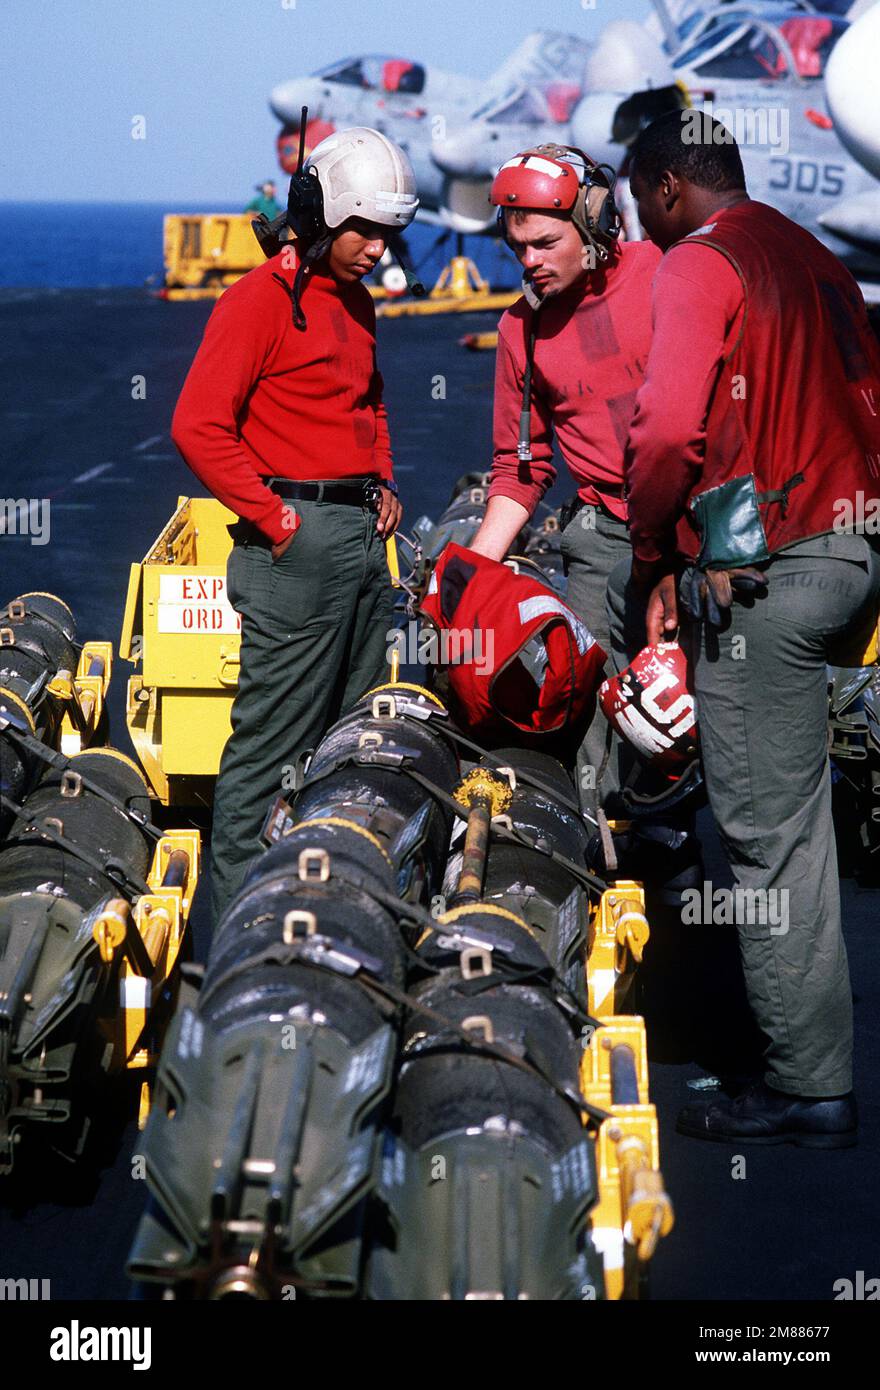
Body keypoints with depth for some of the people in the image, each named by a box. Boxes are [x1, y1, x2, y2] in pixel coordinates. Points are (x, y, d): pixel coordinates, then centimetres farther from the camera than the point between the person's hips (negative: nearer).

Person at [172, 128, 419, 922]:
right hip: (299, 536, -9)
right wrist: (273, 518, -16)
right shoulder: (261, 299, -10)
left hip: (364, 532, 9)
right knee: (274, 746, -6)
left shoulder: (357, 303, 16)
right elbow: (198, 424, -17)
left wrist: (383, 483, 17)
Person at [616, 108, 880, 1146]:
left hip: (762, 573, -9)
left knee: (769, 835, -3)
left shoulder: (698, 264, -9)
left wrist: (653, 559, -9)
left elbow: (668, 429, -23)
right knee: (789, 815, 19)